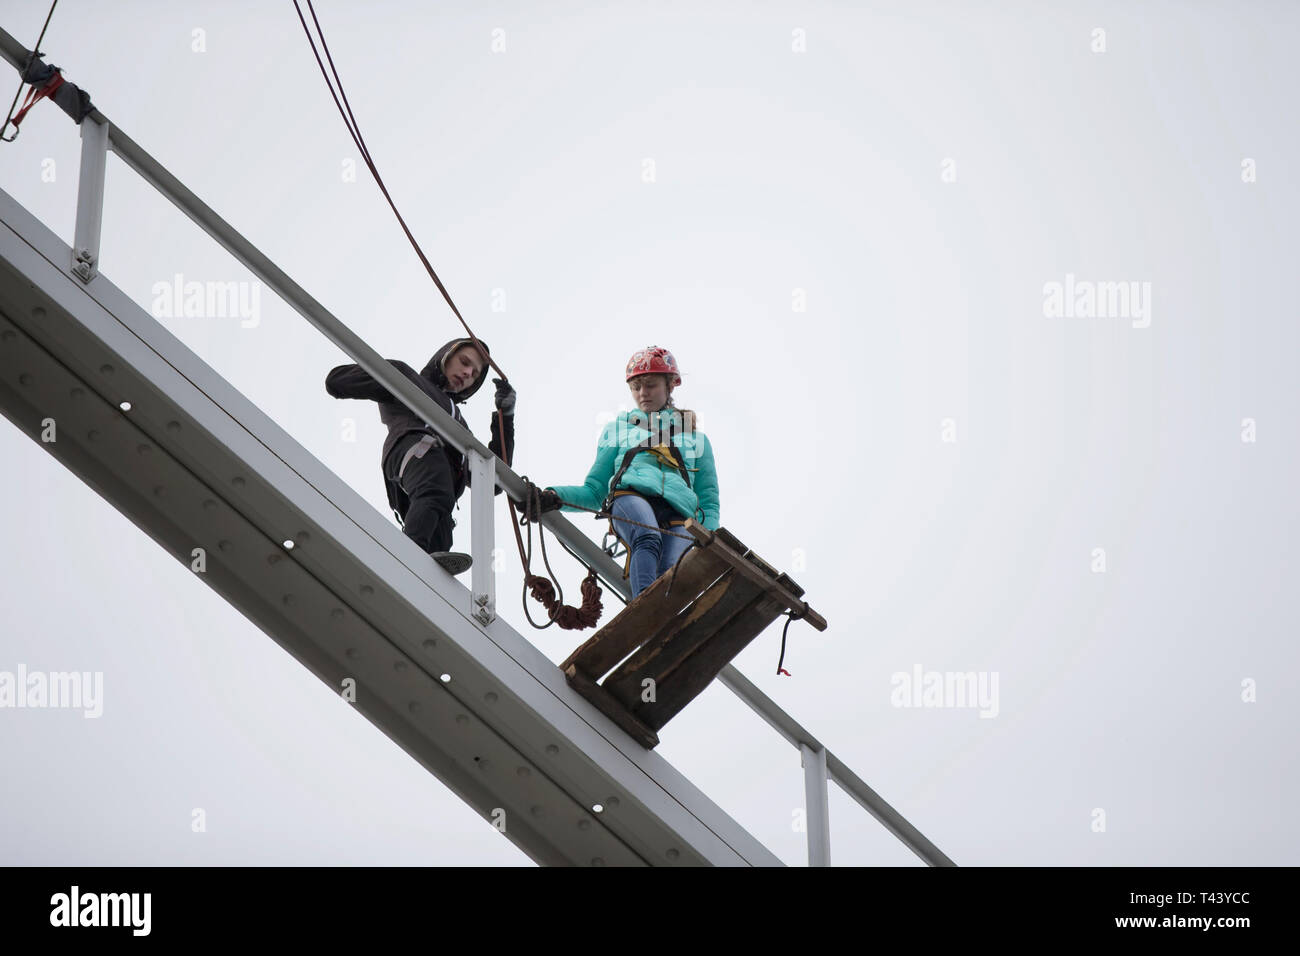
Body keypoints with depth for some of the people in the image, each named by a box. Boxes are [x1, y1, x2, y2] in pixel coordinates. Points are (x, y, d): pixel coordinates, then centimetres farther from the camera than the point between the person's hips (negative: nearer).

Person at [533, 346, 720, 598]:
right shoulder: (617, 429, 33)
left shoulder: (696, 438, 32)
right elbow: (594, 492, 27)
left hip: (679, 515, 2)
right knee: (649, 540, -39)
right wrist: (556, 497, 5)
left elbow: (709, 504, 26)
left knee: (673, 573, -33)